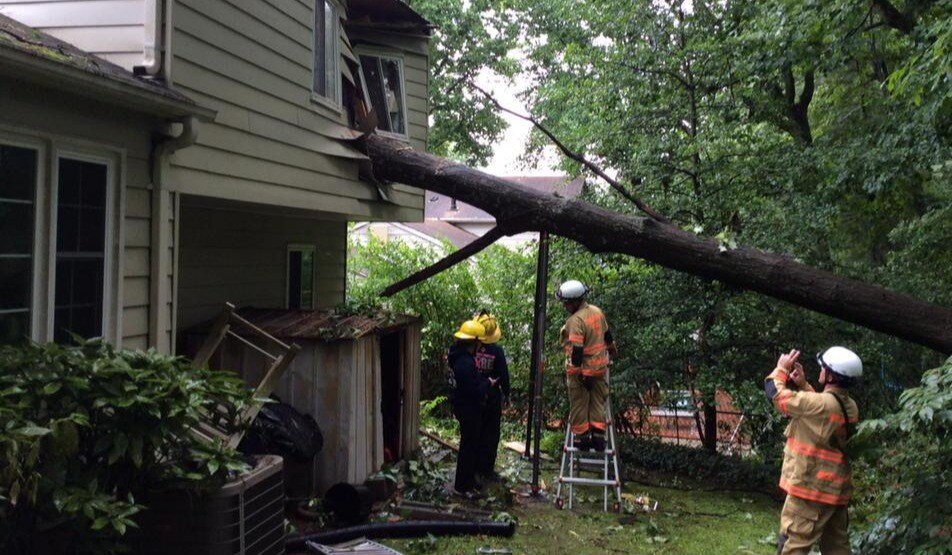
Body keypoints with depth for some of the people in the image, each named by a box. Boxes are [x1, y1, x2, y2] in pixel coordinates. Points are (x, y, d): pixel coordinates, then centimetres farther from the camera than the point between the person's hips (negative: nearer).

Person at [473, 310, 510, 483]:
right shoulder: (497, 351, -15)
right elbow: (504, 375, -10)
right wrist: (506, 394, 5)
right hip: (491, 398, -3)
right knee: (491, 434, 8)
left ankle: (473, 468, 22)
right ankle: (486, 470, 12)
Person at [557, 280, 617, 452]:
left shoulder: (576, 320, -23)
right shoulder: (597, 312, 4)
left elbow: (577, 349, -26)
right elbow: (606, 334, 20)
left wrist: (575, 370, -22)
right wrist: (612, 349, 36)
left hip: (581, 369, -7)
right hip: (599, 366, 7)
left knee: (579, 405, 7)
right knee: (597, 403, 15)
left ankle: (582, 438, 13)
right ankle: (598, 436, 15)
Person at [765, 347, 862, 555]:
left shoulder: (822, 404, -23)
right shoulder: (849, 407, 3)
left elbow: (776, 394, -15)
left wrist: (781, 369, 2)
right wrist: (802, 384, 13)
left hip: (812, 488, -9)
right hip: (835, 488, 9)